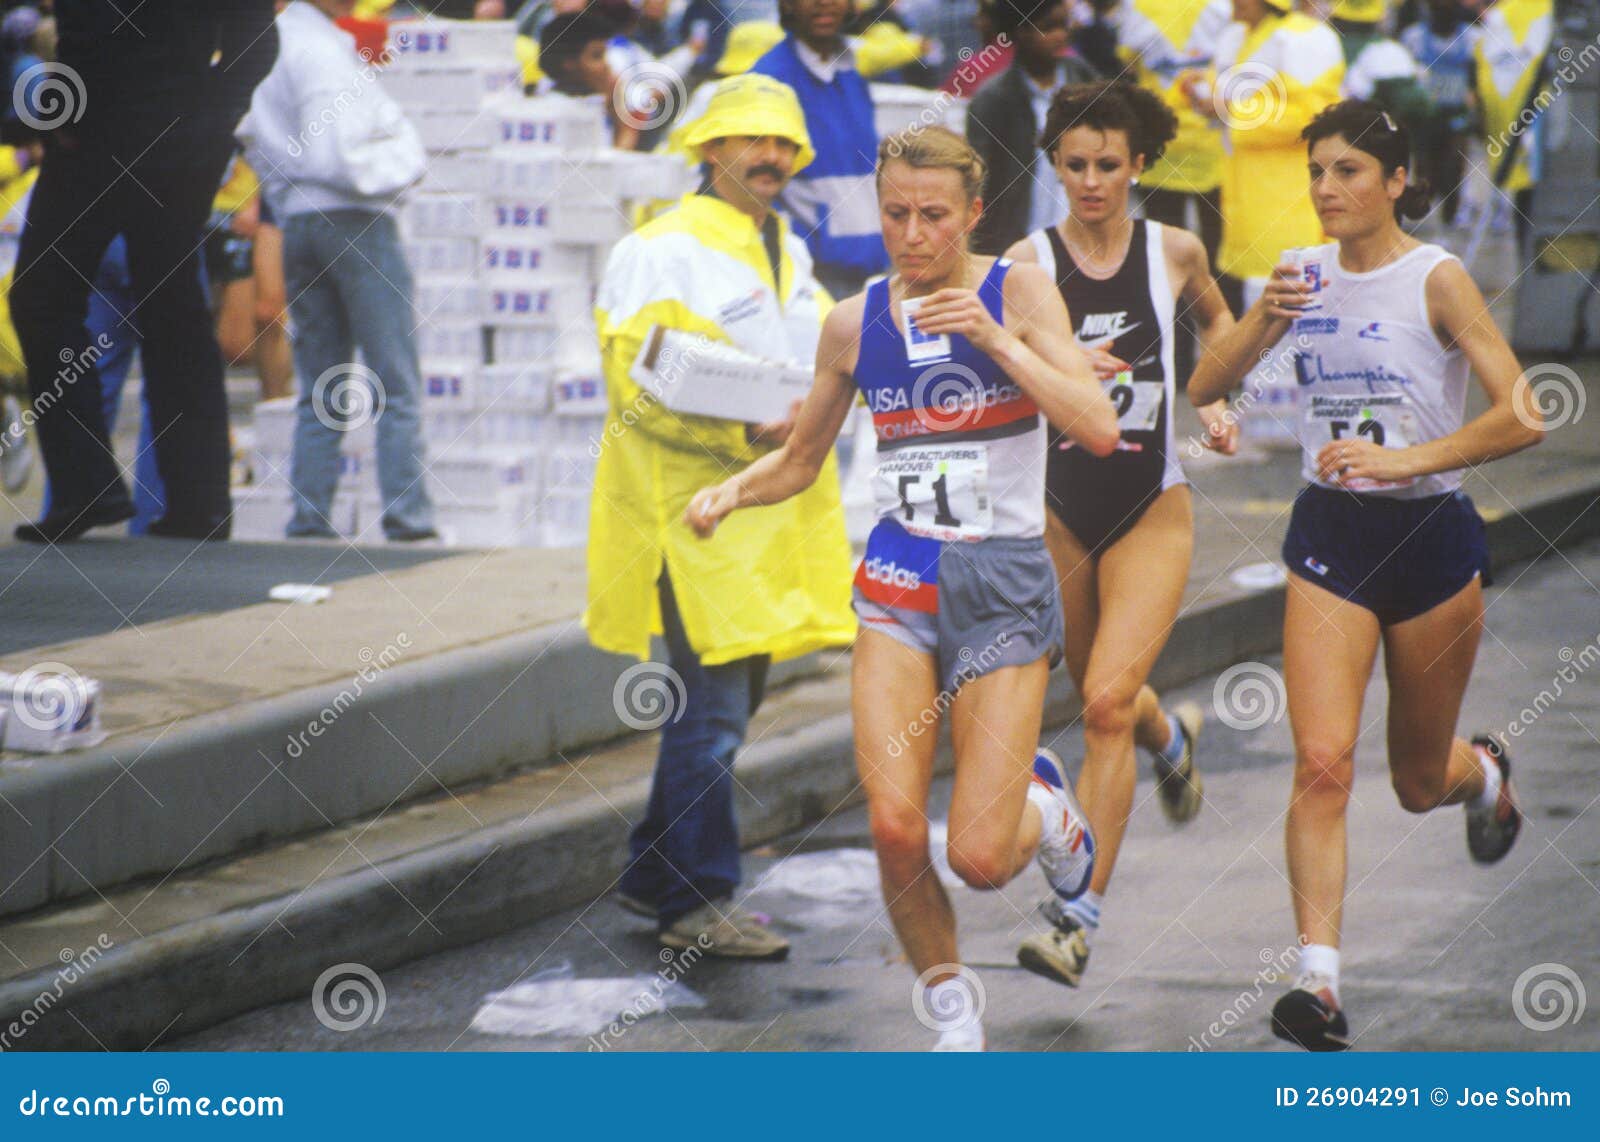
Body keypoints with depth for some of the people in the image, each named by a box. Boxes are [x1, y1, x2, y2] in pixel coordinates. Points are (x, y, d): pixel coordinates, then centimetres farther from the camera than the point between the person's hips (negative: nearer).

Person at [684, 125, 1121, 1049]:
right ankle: (951, 1008, 11)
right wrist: (732, 490, -3)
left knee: (980, 858, -8)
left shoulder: (1019, 292, -4)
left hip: (1005, 587, -2)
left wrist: (995, 339, -22)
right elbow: (800, 462, 18)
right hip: (899, 582, 2)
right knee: (895, 829, -15)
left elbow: (1099, 429, -16)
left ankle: (1045, 805, 30)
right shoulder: (855, 323, 4)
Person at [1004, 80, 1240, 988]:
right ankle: (1173, 739, 59)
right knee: (1102, 693, 20)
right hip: (1058, 509, 2)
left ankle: (1081, 917, -11)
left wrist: (1216, 399, 7)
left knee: (1108, 703, -16)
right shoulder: (1027, 263, -7)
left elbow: (1217, 318, 21)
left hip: (1153, 510, -1)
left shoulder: (1175, 252, -1)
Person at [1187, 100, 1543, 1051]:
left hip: (1432, 540, -2)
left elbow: (1521, 419, -19)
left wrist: (1405, 459, -28)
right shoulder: (1305, 276, 3)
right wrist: (1263, 321, -14)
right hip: (1330, 540, 3)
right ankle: (1319, 978, -16)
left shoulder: (1437, 279, -11)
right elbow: (1203, 389, 3)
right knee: (1323, 763, -15)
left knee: (1420, 780, 14)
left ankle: (1486, 774, 51)